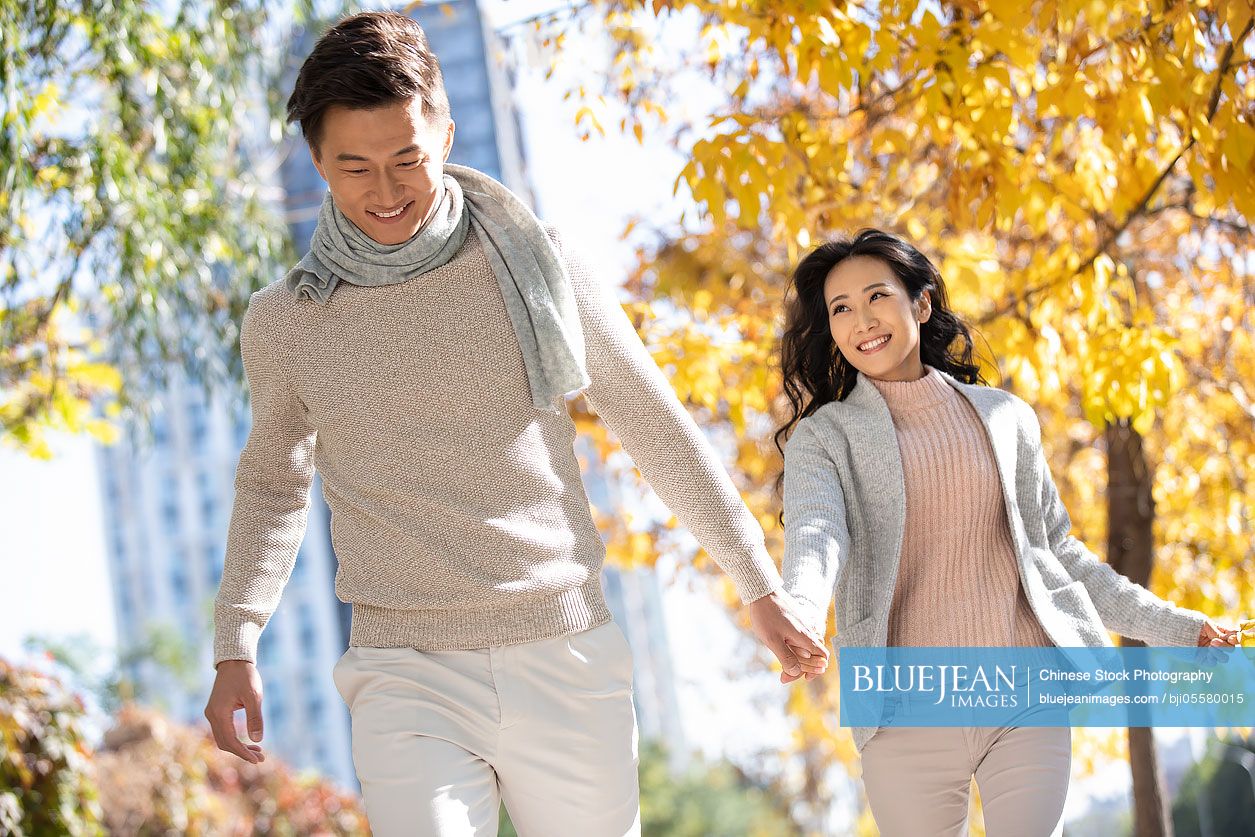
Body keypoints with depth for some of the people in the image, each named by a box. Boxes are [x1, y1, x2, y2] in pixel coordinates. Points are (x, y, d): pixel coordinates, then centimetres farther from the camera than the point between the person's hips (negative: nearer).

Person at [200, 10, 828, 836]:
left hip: (568, 663, 1)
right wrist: (237, 644, 8)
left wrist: (761, 586, 10)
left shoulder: (540, 264, 0)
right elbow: (273, 481, 19)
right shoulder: (283, 323, 3)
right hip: (409, 679, -1)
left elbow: (657, 426, 9)